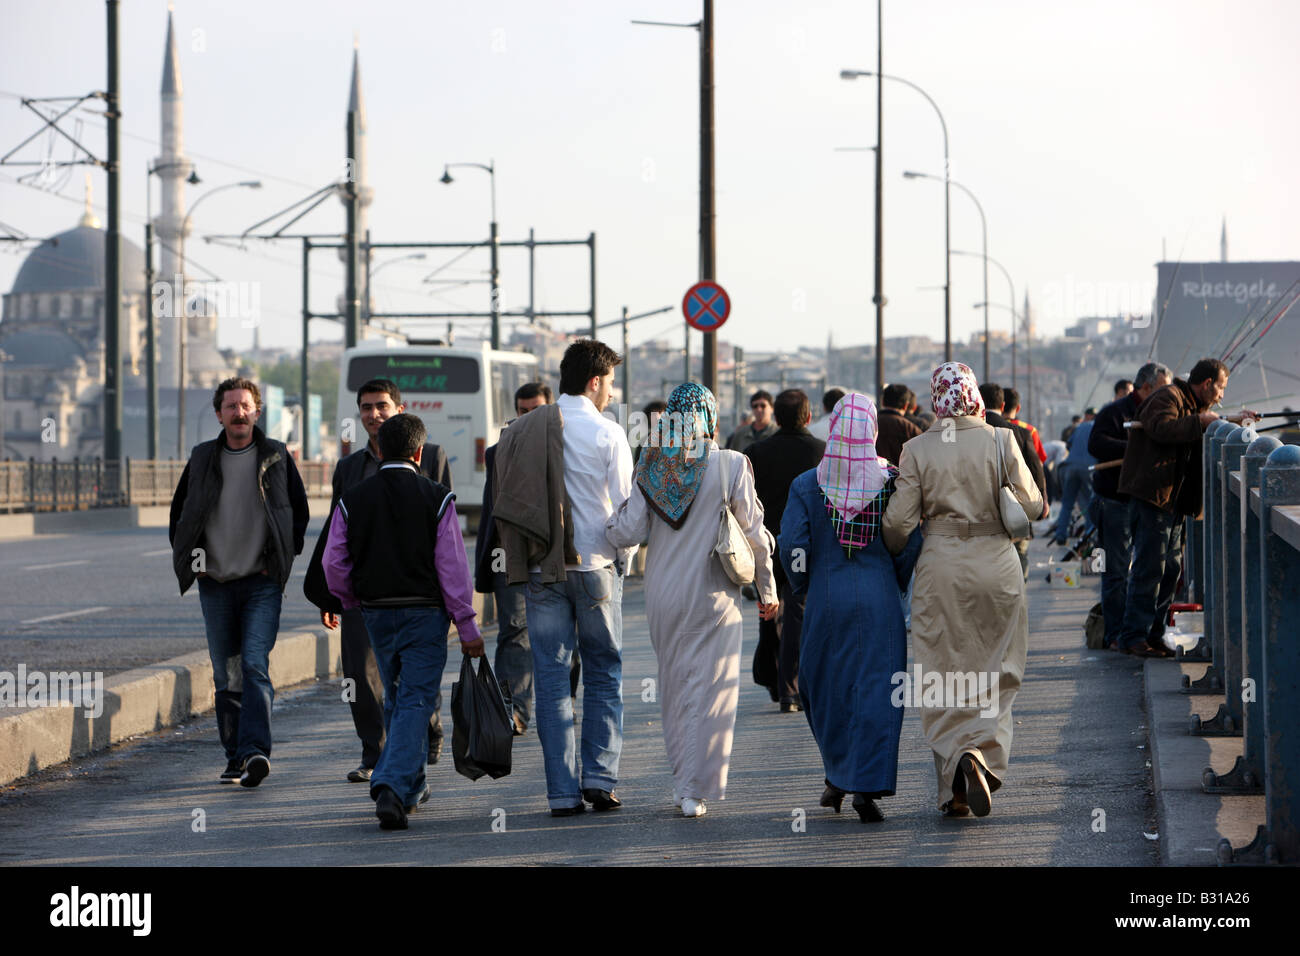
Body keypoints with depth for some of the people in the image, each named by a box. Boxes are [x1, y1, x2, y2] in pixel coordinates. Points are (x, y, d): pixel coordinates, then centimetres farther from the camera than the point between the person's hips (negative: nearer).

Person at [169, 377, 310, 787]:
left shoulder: (277, 457, 2)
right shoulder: (202, 459, 6)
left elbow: (300, 511, 10)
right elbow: (179, 512, 17)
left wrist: (283, 558, 1)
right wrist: (189, 560, 6)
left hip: (262, 584, -3)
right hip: (216, 584, 3)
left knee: (254, 665, -16)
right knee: (226, 676, 5)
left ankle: (255, 751, -24)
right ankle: (236, 757, 12)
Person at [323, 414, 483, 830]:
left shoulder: (352, 500, 1)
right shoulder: (435, 497, -7)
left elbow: (334, 565, 0)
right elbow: (452, 565, -9)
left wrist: (355, 602, 18)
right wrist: (467, 627, -6)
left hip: (377, 613, 4)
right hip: (424, 611, -4)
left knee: (396, 699, 20)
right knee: (416, 702, -3)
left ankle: (411, 785, 27)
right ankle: (393, 786, -19)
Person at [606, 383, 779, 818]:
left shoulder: (653, 467, -2)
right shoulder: (730, 466, -9)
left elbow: (628, 532, -5)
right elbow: (754, 534, -4)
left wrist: (603, 520, 16)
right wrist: (767, 589, 7)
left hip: (663, 593, 3)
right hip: (713, 594, -3)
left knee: (673, 687, 16)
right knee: (709, 690, 2)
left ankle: (682, 781, 23)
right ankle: (695, 790, 0)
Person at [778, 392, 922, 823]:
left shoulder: (807, 485, -2)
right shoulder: (892, 480, -4)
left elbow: (791, 546, -7)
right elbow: (912, 542, -6)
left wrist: (805, 590, 9)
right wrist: (896, 585, 10)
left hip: (826, 598, 1)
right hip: (879, 600, -1)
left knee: (827, 689, 17)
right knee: (876, 689, 0)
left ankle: (838, 777, 25)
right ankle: (866, 785, -10)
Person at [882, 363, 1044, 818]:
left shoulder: (917, 449, -5)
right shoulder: (1001, 441, -5)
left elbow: (899, 520, -4)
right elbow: (1031, 505, -3)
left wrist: (893, 556, 16)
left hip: (940, 568, 0)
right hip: (996, 566, 0)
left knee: (943, 676, 5)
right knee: (995, 673, 11)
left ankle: (954, 788, -5)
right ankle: (985, 753, -12)